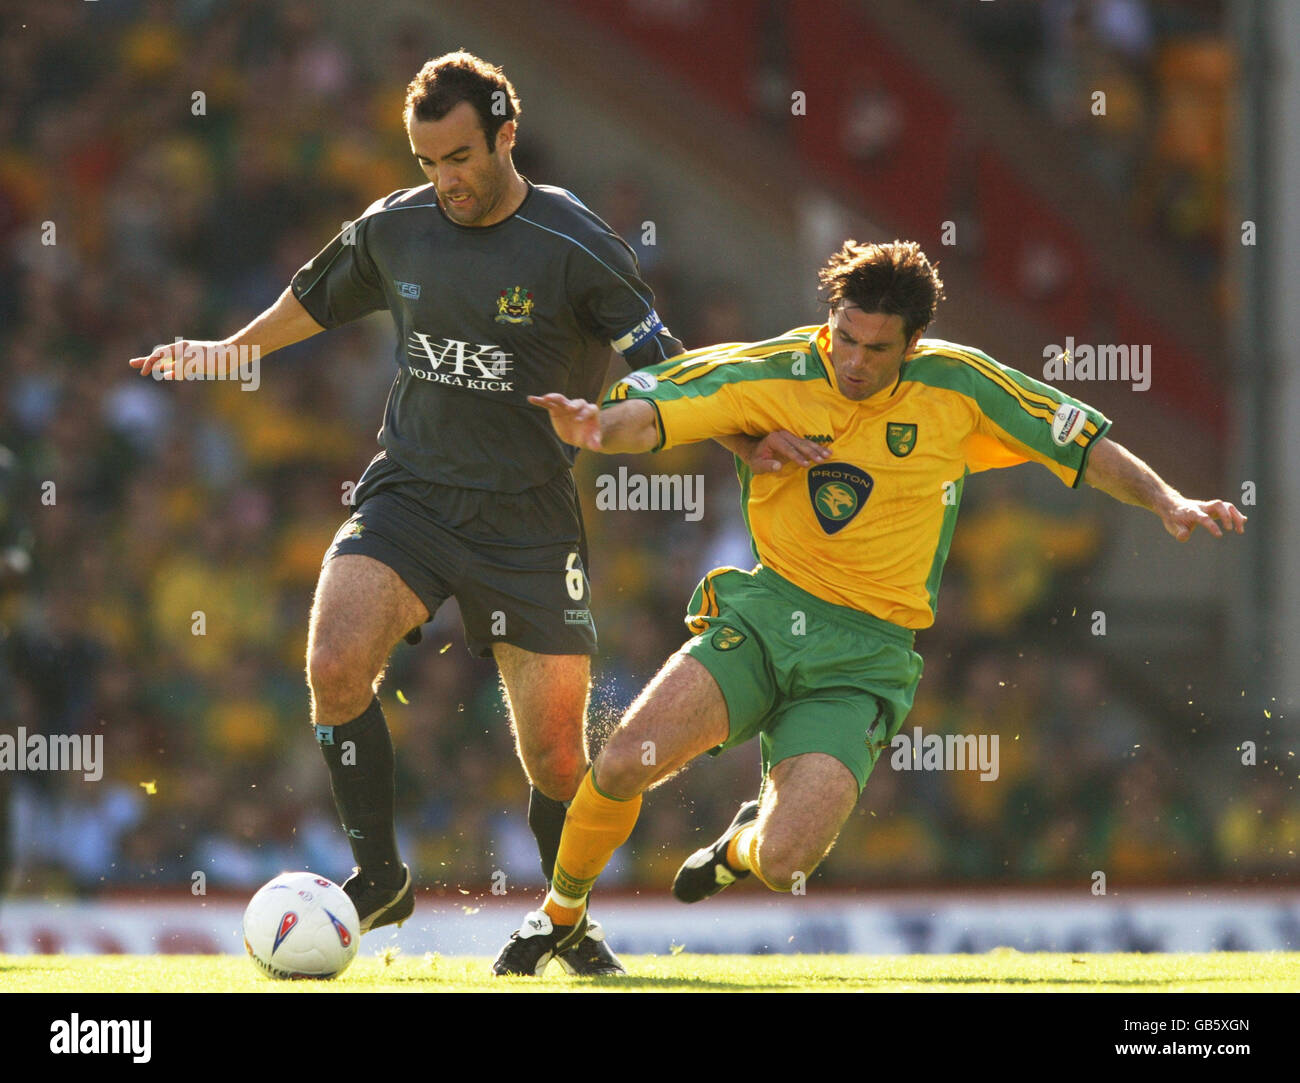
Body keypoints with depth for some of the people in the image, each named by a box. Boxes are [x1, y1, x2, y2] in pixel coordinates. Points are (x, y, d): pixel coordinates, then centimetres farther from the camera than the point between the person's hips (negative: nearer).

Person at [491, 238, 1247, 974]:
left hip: (865, 656, -1)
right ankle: (561, 911, 10)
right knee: (625, 762, -22)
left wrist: (1168, 502, -5)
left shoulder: (958, 388, -3)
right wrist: (597, 428, -34)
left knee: (784, 864, -20)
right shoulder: (773, 376, -5)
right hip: (764, 612, 1)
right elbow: (647, 415, -12)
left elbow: (1085, 446, 7)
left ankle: (747, 845, 22)